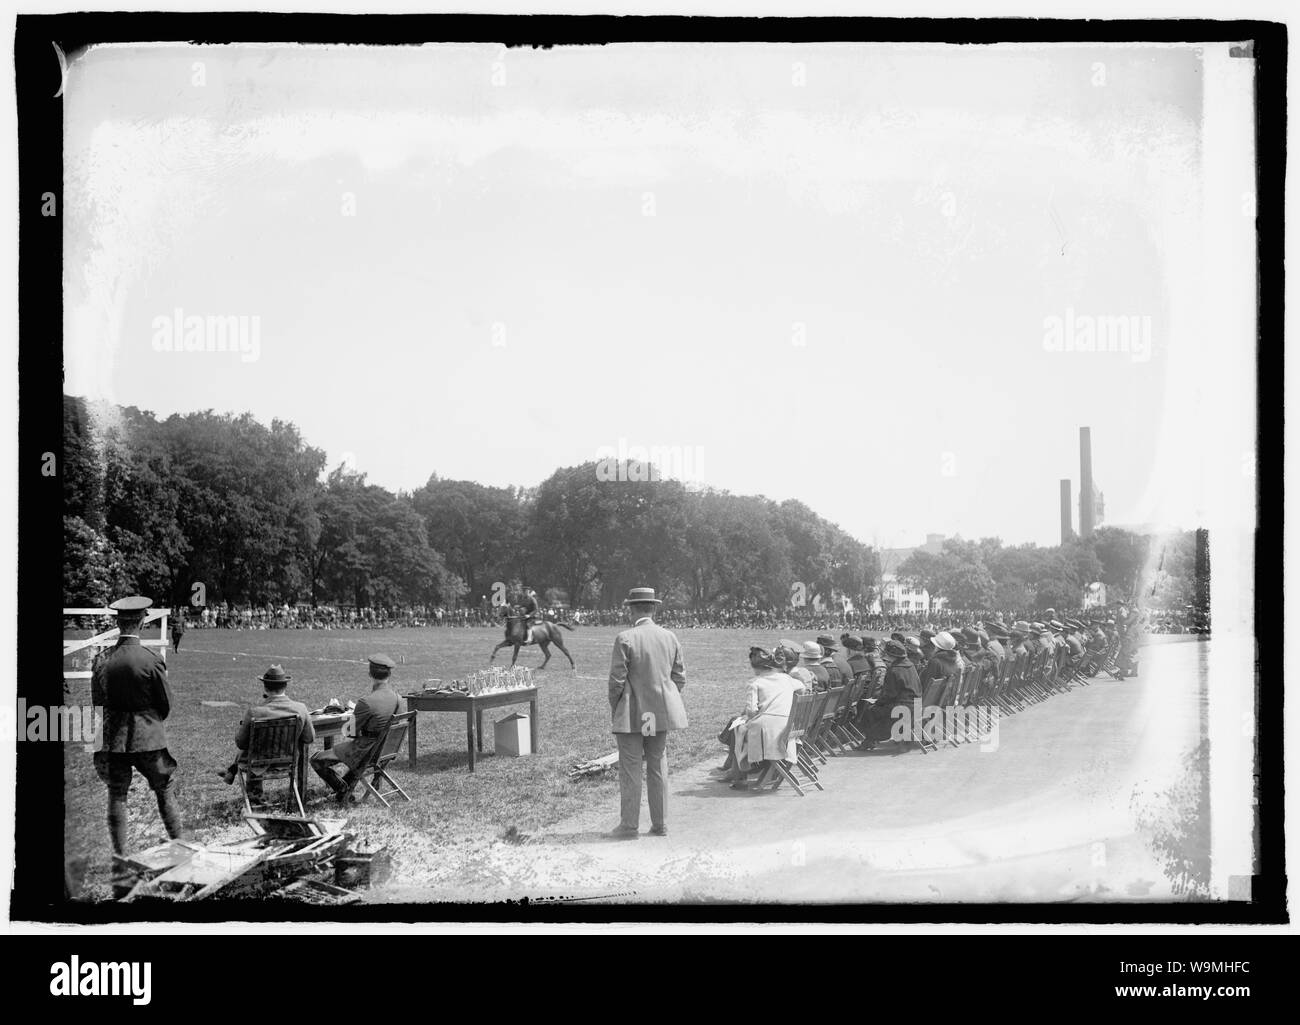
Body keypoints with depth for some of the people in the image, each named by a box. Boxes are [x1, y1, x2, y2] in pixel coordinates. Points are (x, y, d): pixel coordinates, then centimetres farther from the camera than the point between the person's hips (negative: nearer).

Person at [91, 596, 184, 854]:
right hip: (148, 736, -2)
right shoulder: (152, 660, -15)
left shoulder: (103, 663, -7)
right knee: (164, 790, 13)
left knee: (117, 796, 9)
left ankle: (120, 855, 9)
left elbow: (96, 701, 3)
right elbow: (167, 702, -6)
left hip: (113, 737, 2)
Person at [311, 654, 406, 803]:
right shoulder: (400, 699, -5)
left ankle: (342, 788, 12)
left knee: (317, 760, 2)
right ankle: (346, 791, 47)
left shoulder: (366, 702, -27)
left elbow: (353, 732, -16)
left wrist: (353, 711, 3)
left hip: (366, 750, -8)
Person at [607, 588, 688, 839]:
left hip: (632, 715, -5)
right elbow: (679, 677, 7)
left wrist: (614, 708, 1)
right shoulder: (670, 638, 2)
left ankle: (629, 826, 5)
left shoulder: (625, 639, -14)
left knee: (630, 770, 1)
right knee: (658, 768, 13)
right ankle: (660, 824, 17)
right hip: (661, 714, 5)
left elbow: (617, 680, -13)